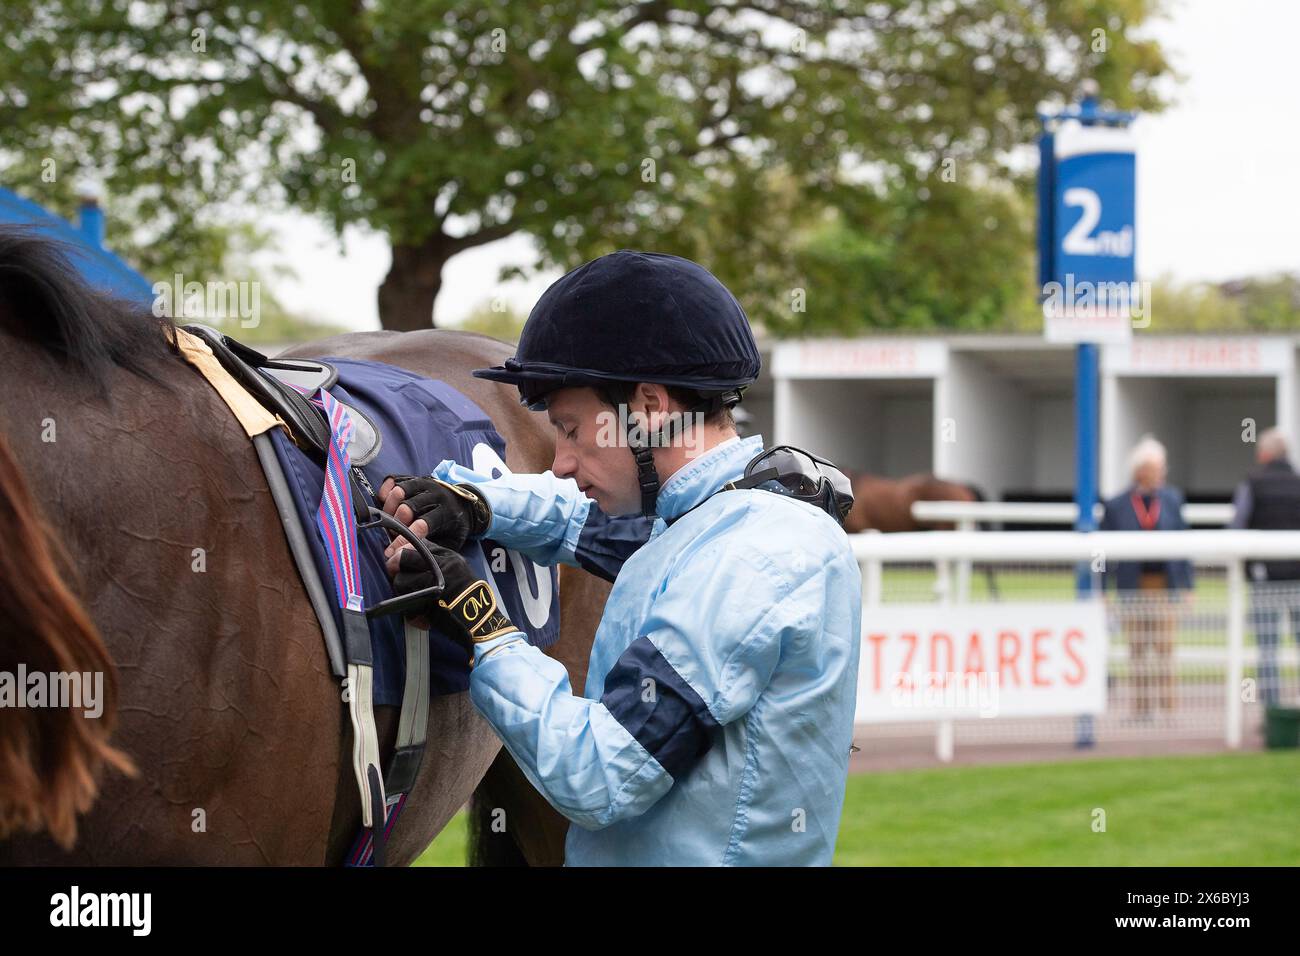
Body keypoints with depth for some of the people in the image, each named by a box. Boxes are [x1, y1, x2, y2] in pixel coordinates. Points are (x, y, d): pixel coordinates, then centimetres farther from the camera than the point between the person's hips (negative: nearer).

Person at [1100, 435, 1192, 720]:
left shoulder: (1172, 500, 6)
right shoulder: (1117, 506, 0)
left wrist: (1187, 585, 3)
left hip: (1166, 585, 1)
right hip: (1133, 588, -1)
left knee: (1165, 645, -3)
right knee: (1137, 647, 4)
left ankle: (1169, 705, -1)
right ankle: (1141, 707, 9)